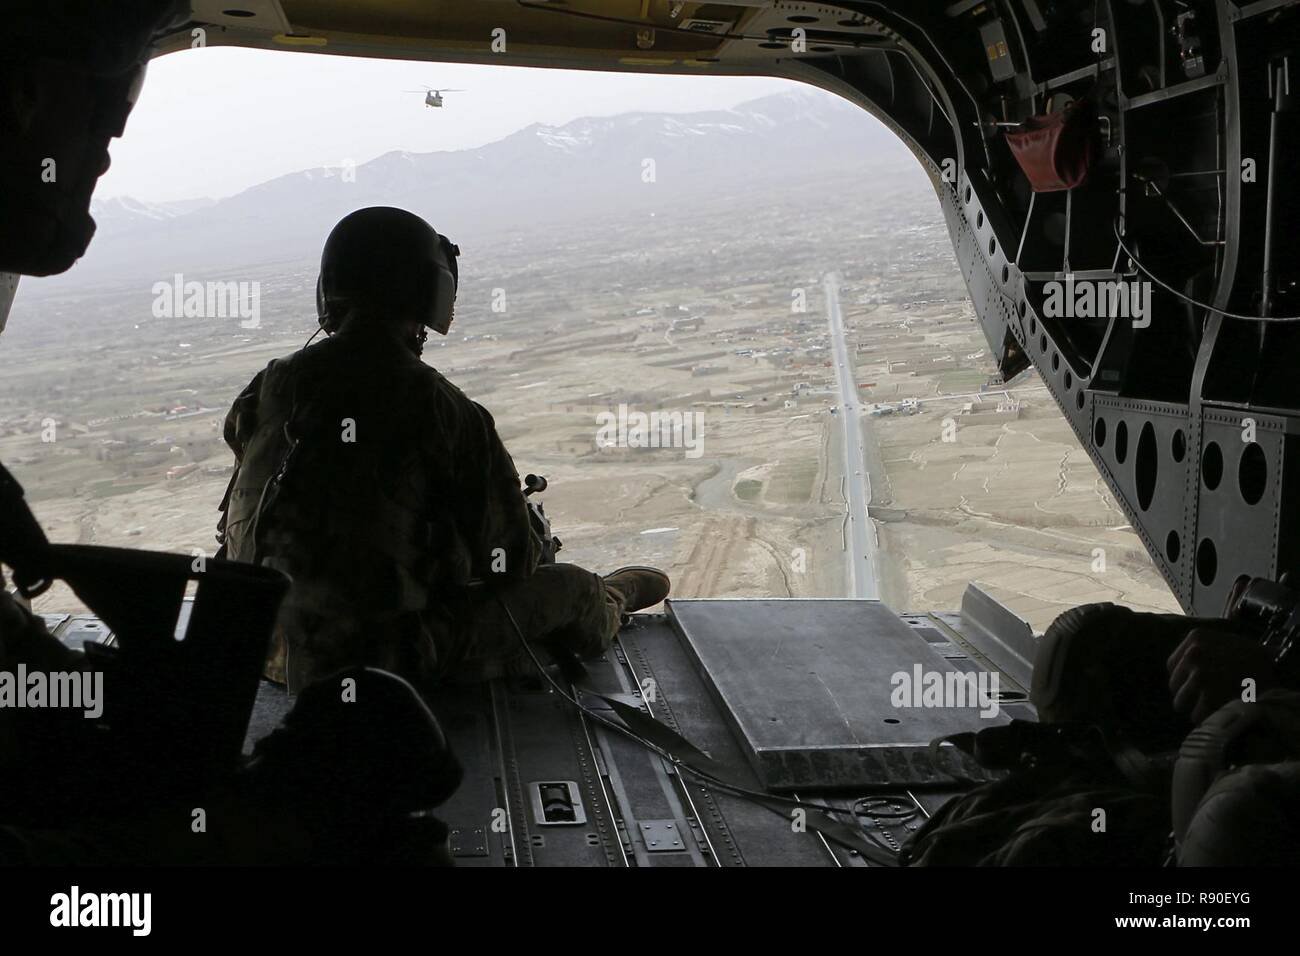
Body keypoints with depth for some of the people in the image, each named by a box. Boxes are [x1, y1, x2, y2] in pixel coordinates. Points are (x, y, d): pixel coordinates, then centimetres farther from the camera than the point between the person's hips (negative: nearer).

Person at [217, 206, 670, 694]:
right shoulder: (444, 409, -19)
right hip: (399, 658, -6)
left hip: (280, 650, 6)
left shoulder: (271, 386, -4)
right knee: (568, 585, 16)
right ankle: (606, 607, 52)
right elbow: (509, 557, -10)